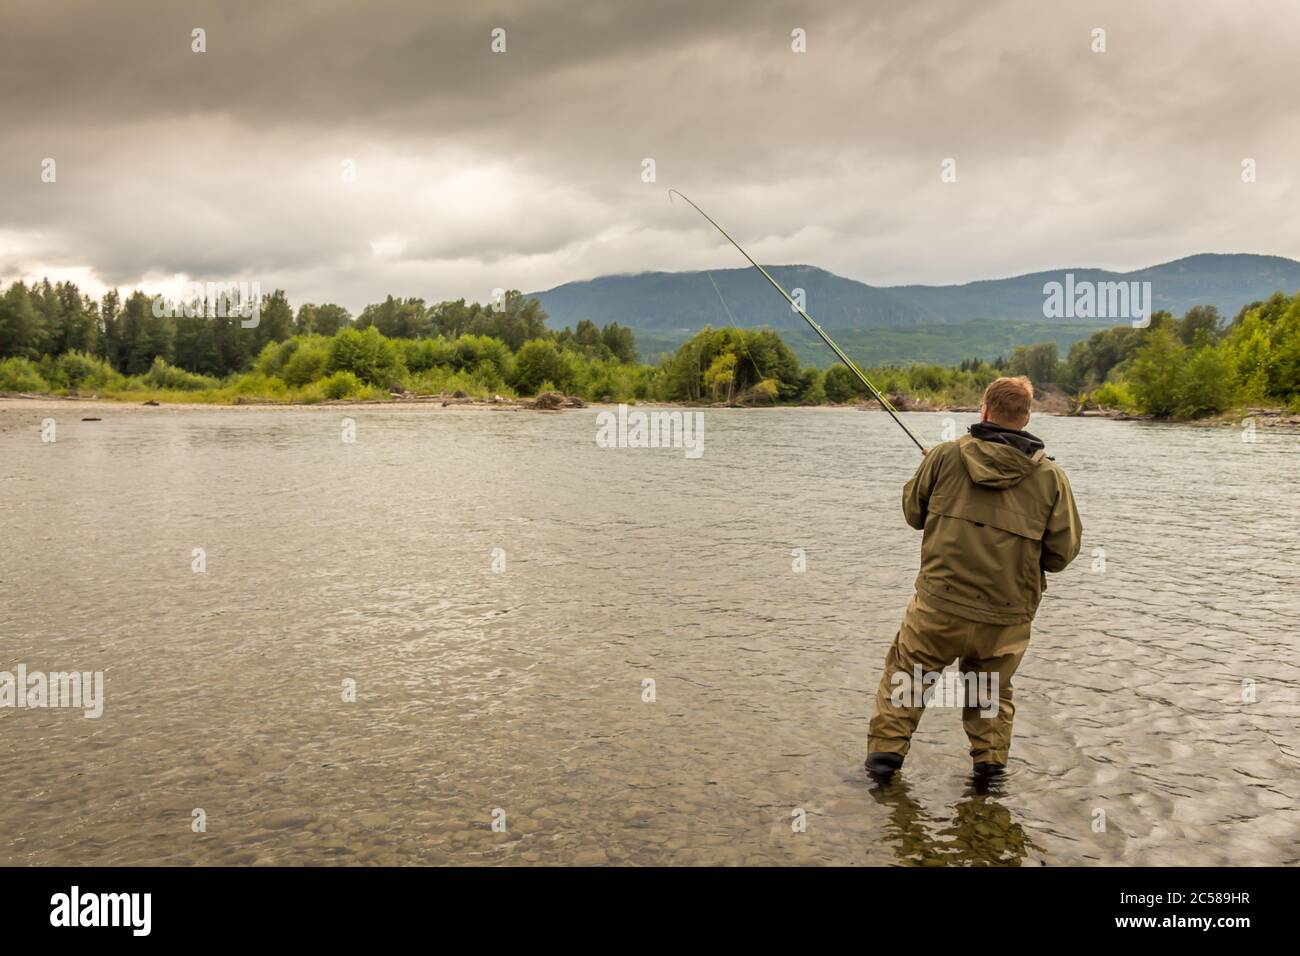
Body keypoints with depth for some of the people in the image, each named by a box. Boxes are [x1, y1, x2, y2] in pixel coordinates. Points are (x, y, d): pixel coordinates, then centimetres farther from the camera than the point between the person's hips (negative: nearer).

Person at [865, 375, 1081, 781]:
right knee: (992, 689, 24)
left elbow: (913, 511, 9)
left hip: (940, 604, -1)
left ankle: (886, 747, 13)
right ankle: (991, 759, 21)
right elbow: (1062, 552, 0)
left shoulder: (945, 455, -4)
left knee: (905, 674, 16)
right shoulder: (1051, 477, -3)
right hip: (1007, 618, 2)